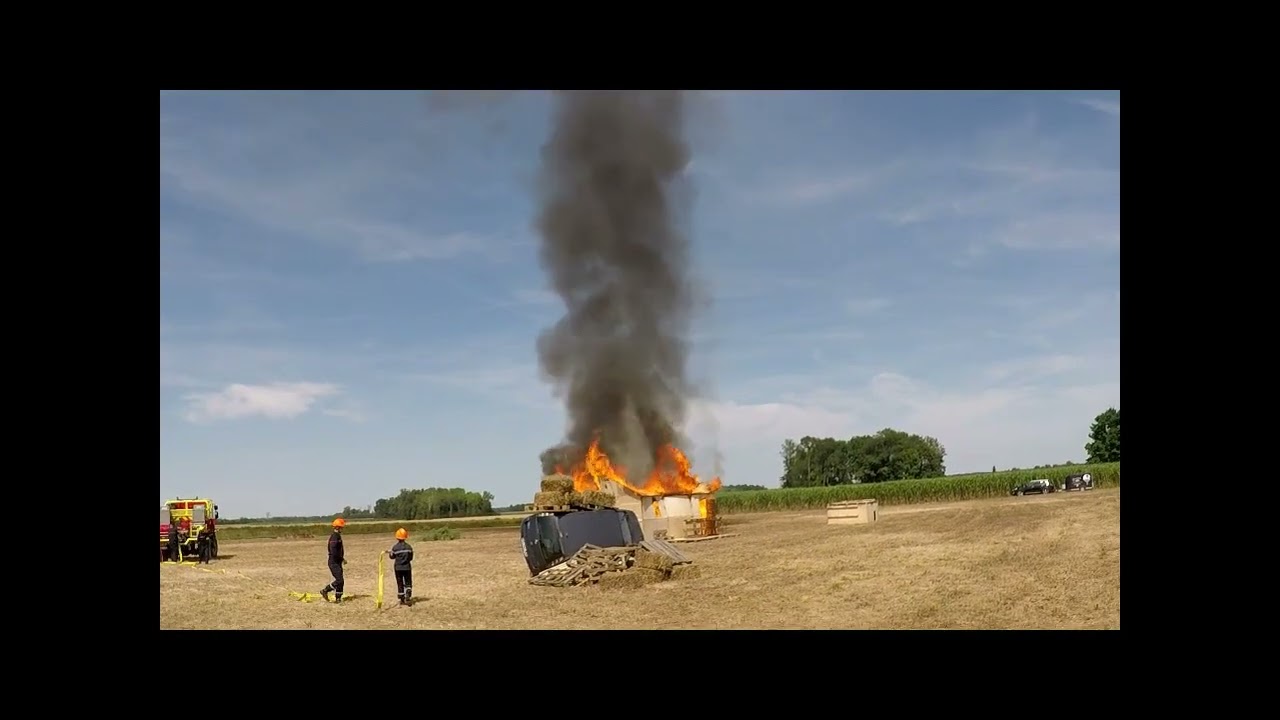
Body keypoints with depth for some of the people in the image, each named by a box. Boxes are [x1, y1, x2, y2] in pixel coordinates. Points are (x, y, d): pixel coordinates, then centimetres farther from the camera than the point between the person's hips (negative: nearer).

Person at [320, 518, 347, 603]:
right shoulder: (334, 536, -17)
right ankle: (325, 591, 2)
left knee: (340, 581, 10)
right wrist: (342, 558, -18)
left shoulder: (338, 536, 14)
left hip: (338, 562, 10)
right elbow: (333, 551, -25)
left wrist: (342, 558, 12)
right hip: (334, 562, -10)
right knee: (339, 581, -12)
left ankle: (338, 598, 16)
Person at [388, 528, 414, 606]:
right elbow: (411, 558, 2)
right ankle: (408, 596, -14)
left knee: (400, 584, 10)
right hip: (407, 567, 0)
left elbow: (392, 557, 3)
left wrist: (390, 552, 22)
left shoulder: (395, 547, -10)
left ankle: (402, 600, 13)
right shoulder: (409, 547, -5)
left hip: (398, 568, 0)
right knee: (408, 583, 8)